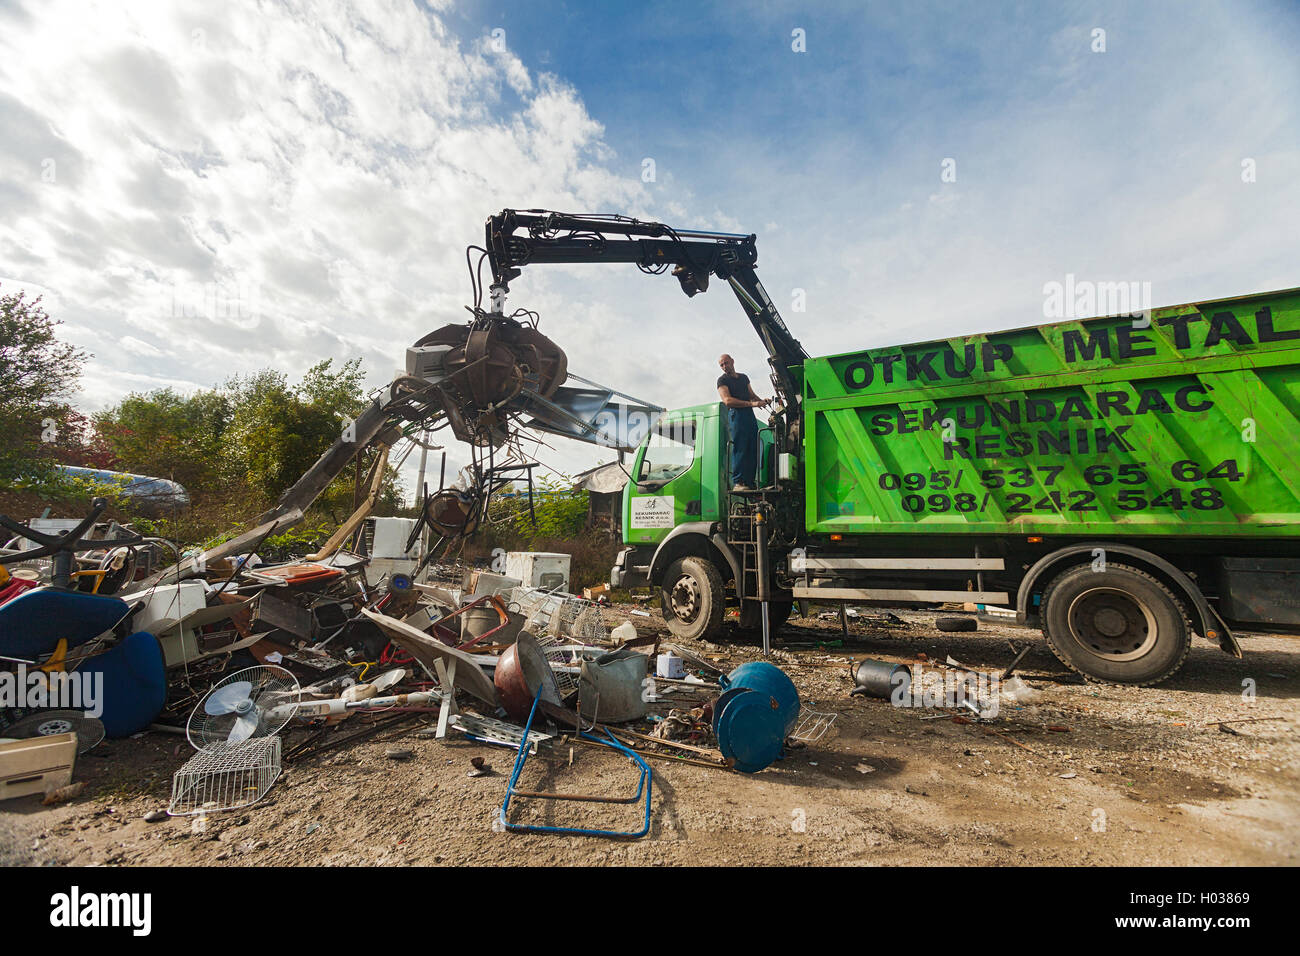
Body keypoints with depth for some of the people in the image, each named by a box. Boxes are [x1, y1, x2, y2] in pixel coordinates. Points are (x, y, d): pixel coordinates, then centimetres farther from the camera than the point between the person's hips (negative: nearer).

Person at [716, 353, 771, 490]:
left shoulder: (744, 377, 24)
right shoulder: (722, 380, 3)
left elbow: (752, 395, 27)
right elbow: (728, 401, -12)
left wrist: (762, 401, 3)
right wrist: (752, 404, -18)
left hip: (750, 415, 6)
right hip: (737, 415, -6)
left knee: (752, 451, 2)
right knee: (739, 449, -12)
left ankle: (749, 482, 6)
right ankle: (737, 482, -12)